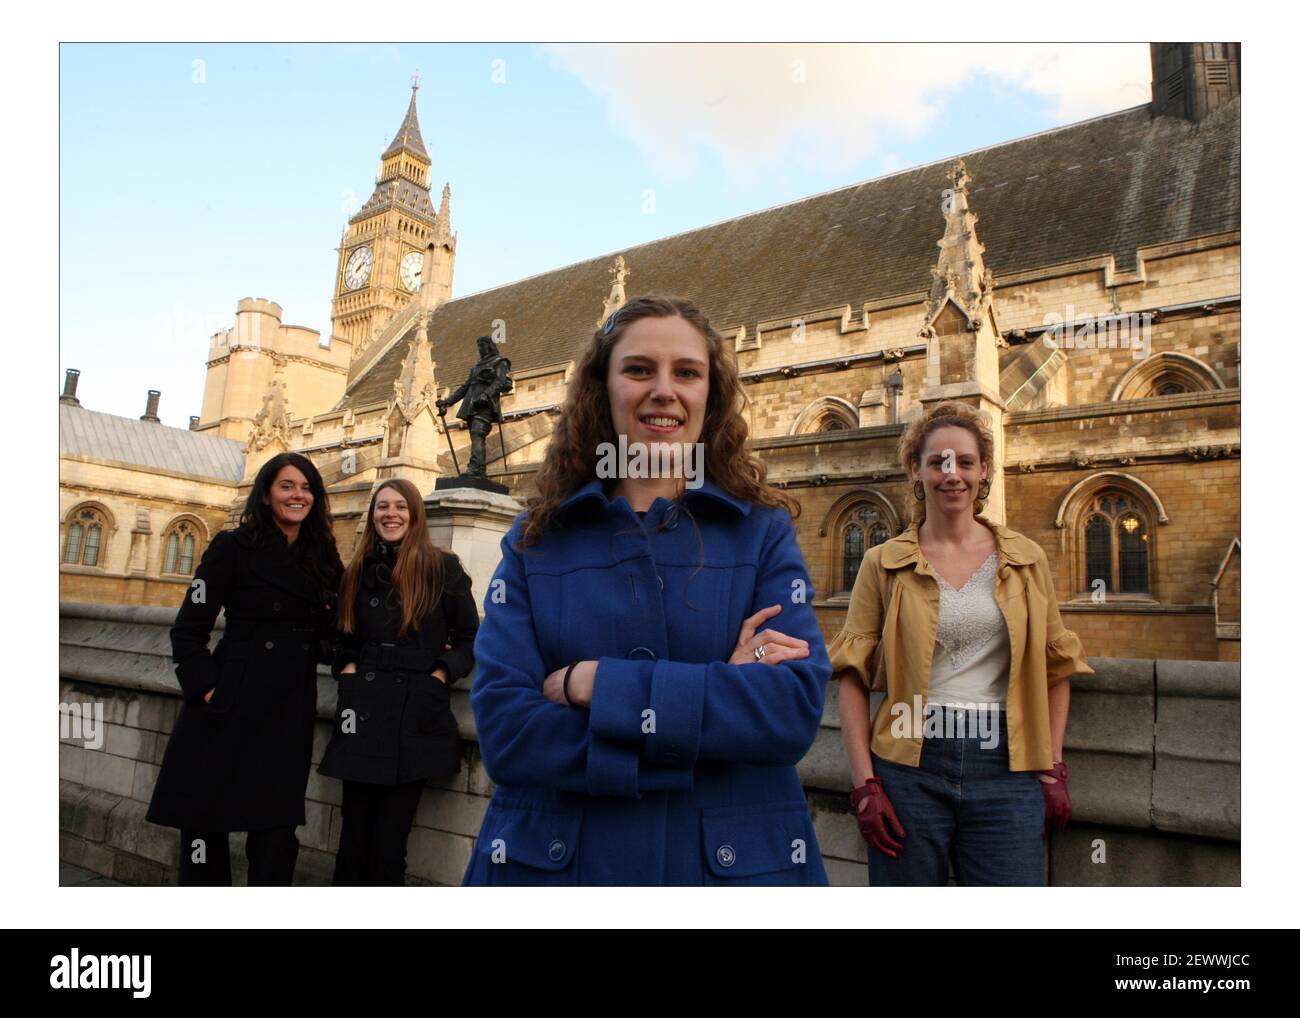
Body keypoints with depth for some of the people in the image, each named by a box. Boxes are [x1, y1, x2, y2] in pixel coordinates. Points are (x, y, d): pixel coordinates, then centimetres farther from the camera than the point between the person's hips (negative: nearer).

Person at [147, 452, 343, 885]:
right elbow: (188, 629, -4)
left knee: (277, 831, 3)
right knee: (204, 819, 6)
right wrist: (205, 689, -13)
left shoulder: (324, 559, 10)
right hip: (231, 706, -3)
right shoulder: (234, 547, -3)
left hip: (292, 710, 3)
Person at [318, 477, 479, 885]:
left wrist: (440, 674, -9)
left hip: (416, 719, -4)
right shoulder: (359, 570, 13)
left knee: (388, 845, 0)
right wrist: (346, 668, 6)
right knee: (354, 836, 9)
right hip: (364, 714, 4)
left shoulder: (443, 568, -1)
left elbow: (470, 639, 4)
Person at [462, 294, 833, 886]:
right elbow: (503, 727, -13)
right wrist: (718, 695, -19)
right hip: (552, 860, 1)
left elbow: (796, 706, -15)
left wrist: (593, 684, -18)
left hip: (734, 860, 0)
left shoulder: (764, 533, -2)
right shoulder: (535, 542, -2)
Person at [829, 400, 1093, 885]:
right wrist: (864, 784, -8)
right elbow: (852, 677, -2)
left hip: (1004, 769, 1)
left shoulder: (1026, 559, 7)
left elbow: (1056, 668, 12)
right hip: (909, 767, -1)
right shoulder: (885, 564, 1)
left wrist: (1053, 769, 5)